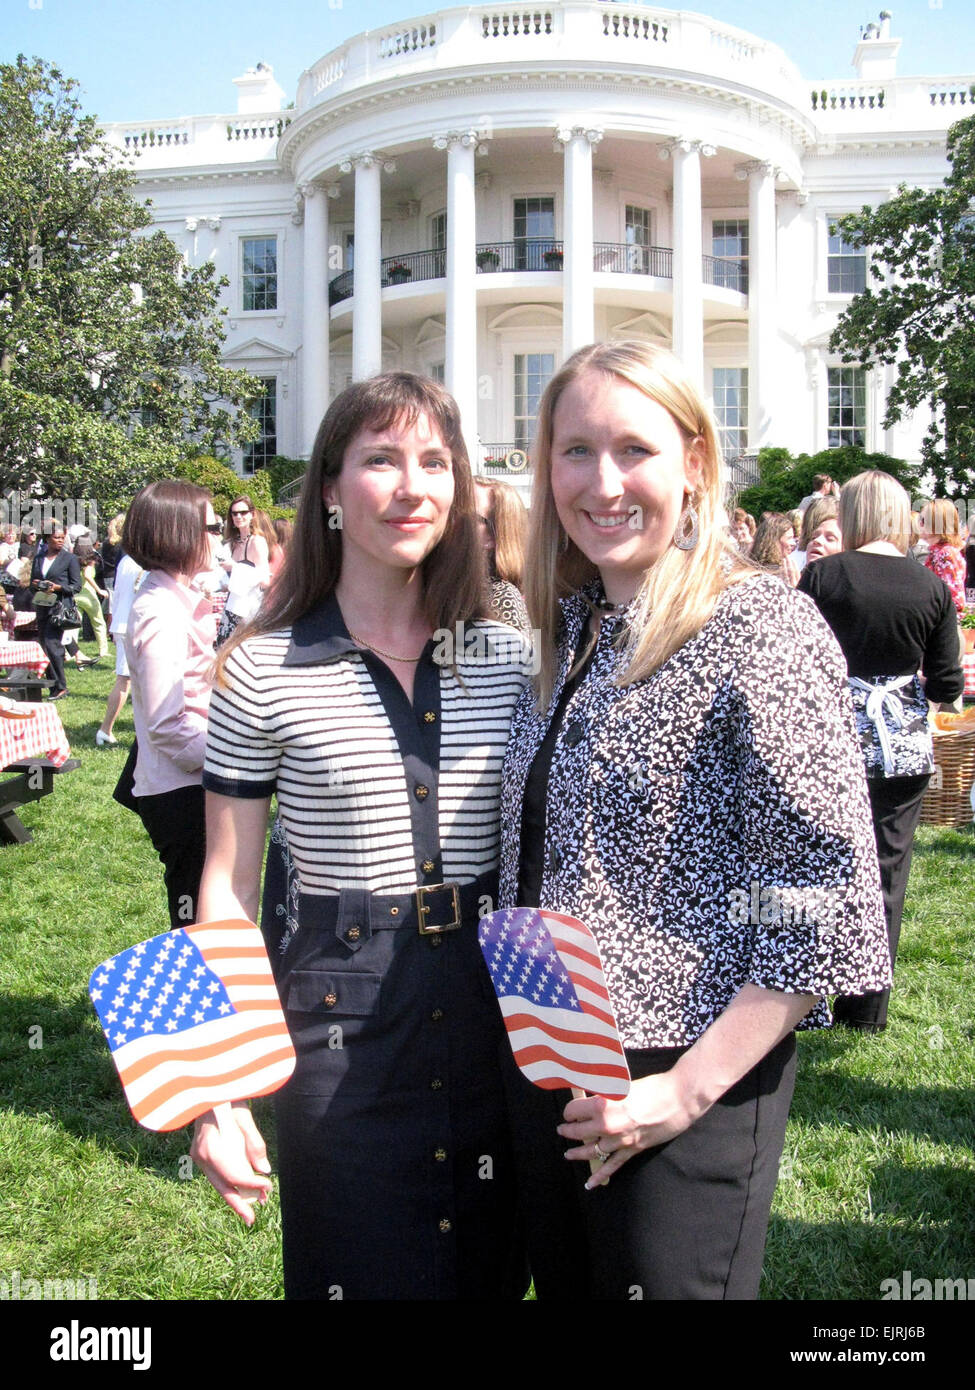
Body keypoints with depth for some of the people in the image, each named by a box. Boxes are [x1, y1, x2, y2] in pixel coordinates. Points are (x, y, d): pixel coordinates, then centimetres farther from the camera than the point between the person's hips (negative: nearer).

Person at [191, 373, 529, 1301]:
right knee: (358, 1270, 12)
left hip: (496, 1009, 3)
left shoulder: (507, 659, 1)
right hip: (340, 1024, -3)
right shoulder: (262, 672, -7)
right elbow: (228, 887, -3)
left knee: (493, 1269, 18)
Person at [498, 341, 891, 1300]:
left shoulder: (762, 629, -14)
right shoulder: (567, 631, 7)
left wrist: (689, 1087, -18)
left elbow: (829, 900, -18)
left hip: (684, 1086, -6)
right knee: (563, 1284, 20)